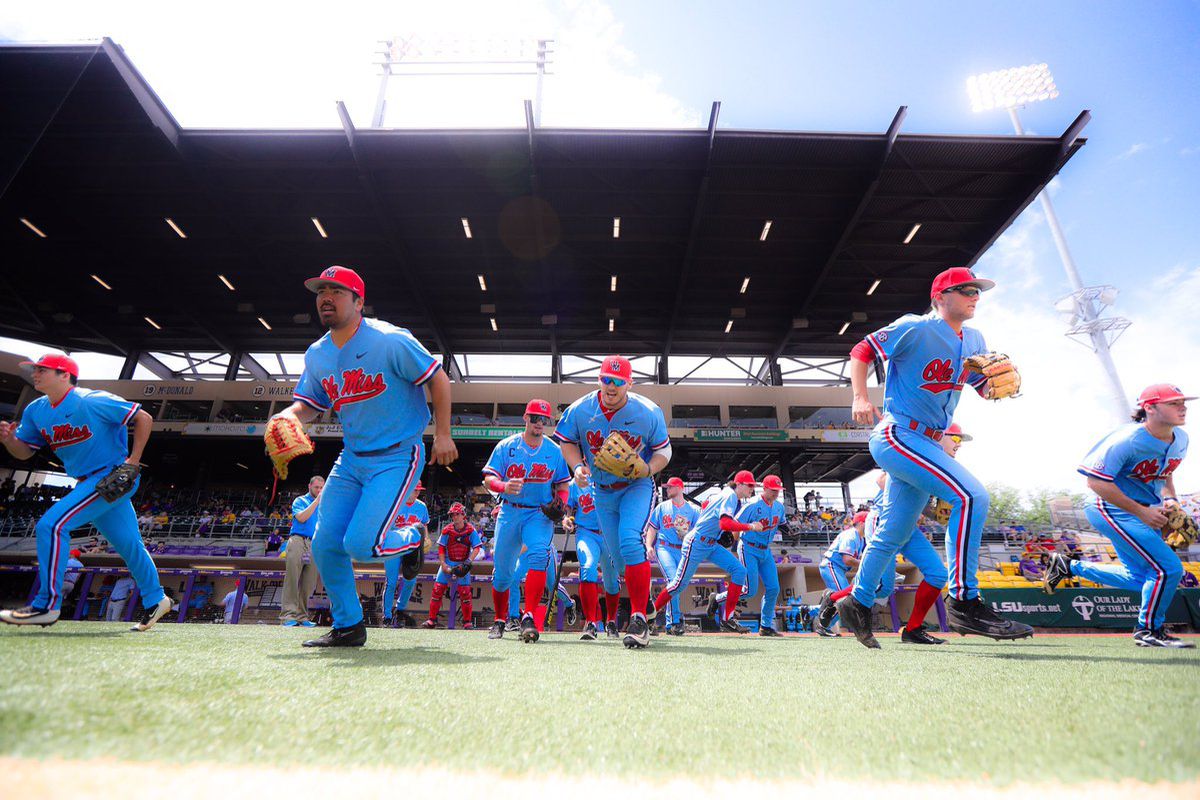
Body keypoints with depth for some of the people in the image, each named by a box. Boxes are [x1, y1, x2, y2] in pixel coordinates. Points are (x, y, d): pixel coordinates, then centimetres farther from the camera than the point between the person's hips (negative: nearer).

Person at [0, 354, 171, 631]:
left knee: (51, 525, -17)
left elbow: (144, 418, -14)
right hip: (87, 483, 8)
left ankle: (46, 606, -6)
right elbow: (24, 452, 15)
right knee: (129, 544, 13)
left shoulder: (91, 401, -15)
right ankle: (154, 600, 24)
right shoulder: (36, 411, 9)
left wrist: (133, 462, -16)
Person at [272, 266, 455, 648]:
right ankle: (348, 627, 24)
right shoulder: (317, 355, 6)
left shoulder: (390, 341, -14)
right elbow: (307, 404, 14)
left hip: (398, 458, -7)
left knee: (361, 544, -16)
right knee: (324, 545, 5)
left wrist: (442, 435, -10)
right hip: (351, 459, 7)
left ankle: (412, 538, 20)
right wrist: (286, 417, -10)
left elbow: (438, 379, -9)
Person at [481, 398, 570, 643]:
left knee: (539, 554, -27)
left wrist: (560, 504, -9)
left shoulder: (555, 451, 4)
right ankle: (499, 621, 29)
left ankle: (528, 618, -22)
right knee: (502, 570, 6)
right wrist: (504, 487, -27)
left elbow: (562, 486, 11)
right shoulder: (506, 446, 0)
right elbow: (488, 479, -5)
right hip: (509, 512, 0)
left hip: (540, 514, 0)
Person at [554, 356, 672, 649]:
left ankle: (639, 620, -17)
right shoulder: (580, 410, -14)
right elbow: (567, 442, 1)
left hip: (637, 486, -3)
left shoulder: (649, 412, -18)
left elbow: (664, 450, -7)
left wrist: (648, 469, -27)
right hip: (602, 490, 4)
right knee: (617, 555, 12)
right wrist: (578, 466, -19)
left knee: (630, 541, -25)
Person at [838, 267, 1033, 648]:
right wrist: (861, 398, -21)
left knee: (894, 534, 13)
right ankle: (964, 602, -14)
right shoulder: (916, 328, -9)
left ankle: (858, 603, 27)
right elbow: (861, 352, -8)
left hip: (928, 444, 9)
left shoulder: (973, 340, 13)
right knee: (971, 496, -23)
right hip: (897, 435, -9)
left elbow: (986, 389, 16)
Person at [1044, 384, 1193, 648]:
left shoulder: (1181, 439, 3)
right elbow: (1096, 482, -24)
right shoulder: (1127, 440, -23)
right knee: (1168, 568, -10)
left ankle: (1069, 566, 28)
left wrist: (1170, 499, 5)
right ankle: (1149, 631, 11)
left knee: (1141, 579, 14)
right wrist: (1141, 512, -21)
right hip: (1115, 511, -9)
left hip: (1147, 513, 9)